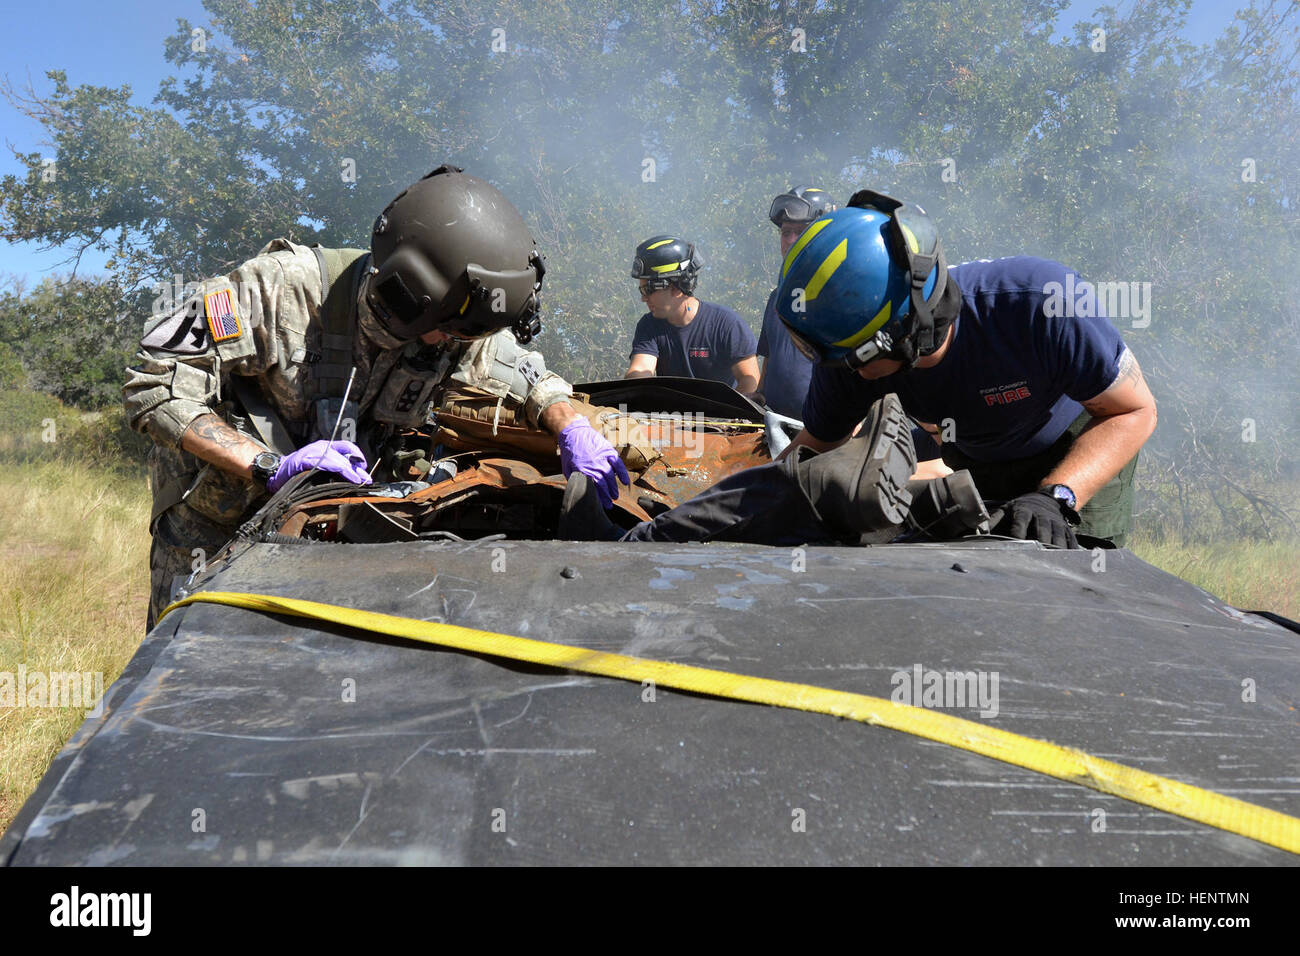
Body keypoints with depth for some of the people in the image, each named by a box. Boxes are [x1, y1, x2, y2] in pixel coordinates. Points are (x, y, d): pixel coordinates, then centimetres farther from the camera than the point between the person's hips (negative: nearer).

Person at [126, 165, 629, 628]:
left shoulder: (456, 334, -13)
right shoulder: (281, 287, -28)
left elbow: (528, 376, 6)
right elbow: (155, 386, -25)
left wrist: (573, 428, -17)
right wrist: (271, 466, -35)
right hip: (215, 525, -3)